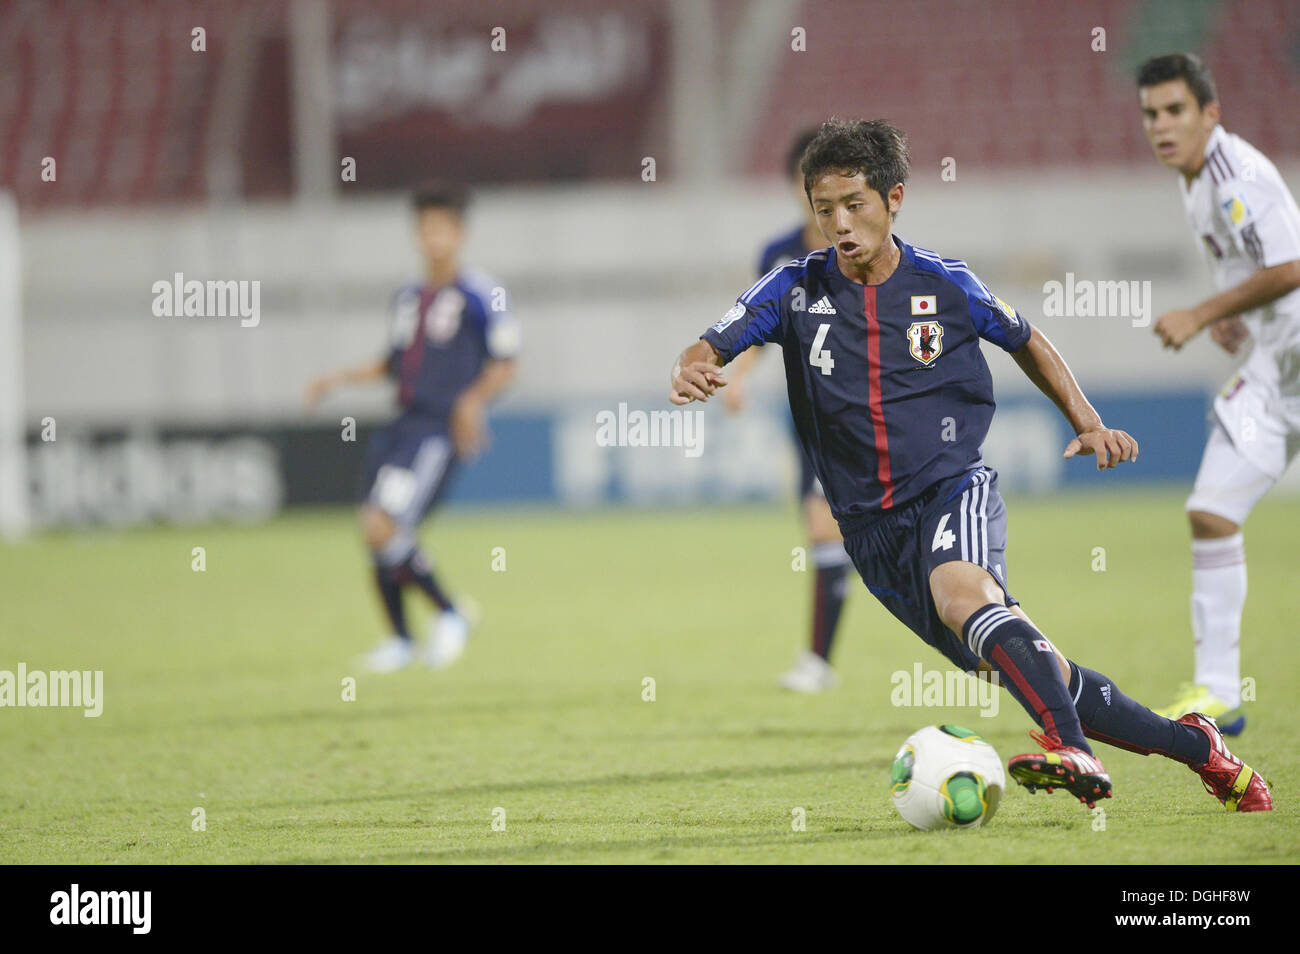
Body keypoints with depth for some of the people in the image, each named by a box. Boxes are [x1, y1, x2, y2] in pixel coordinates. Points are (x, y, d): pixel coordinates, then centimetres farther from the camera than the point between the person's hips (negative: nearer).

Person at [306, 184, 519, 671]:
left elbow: (505, 362, -5)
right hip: (402, 425, 7)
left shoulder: (481, 295, -4)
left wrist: (473, 400, -20)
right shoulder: (407, 298, 17)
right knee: (375, 532, 3)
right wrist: (341, 378, 18)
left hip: (442, 431, -7)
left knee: (383, 526, -19)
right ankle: (400, 639, 18)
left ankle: (449, 614, -2)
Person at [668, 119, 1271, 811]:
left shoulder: (946, 286, 1)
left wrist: (1087, 423, 10)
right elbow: (711, 348, -9)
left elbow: (1025, 342, 19)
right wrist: (690, 370, -33)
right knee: (1035, 675, -2)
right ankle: (1194, 745, 13)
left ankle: (1073, 753, -50)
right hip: (870, 526, 2)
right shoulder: (795, 290, 1)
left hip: (952, 487, -2)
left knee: (961, 589, -38)